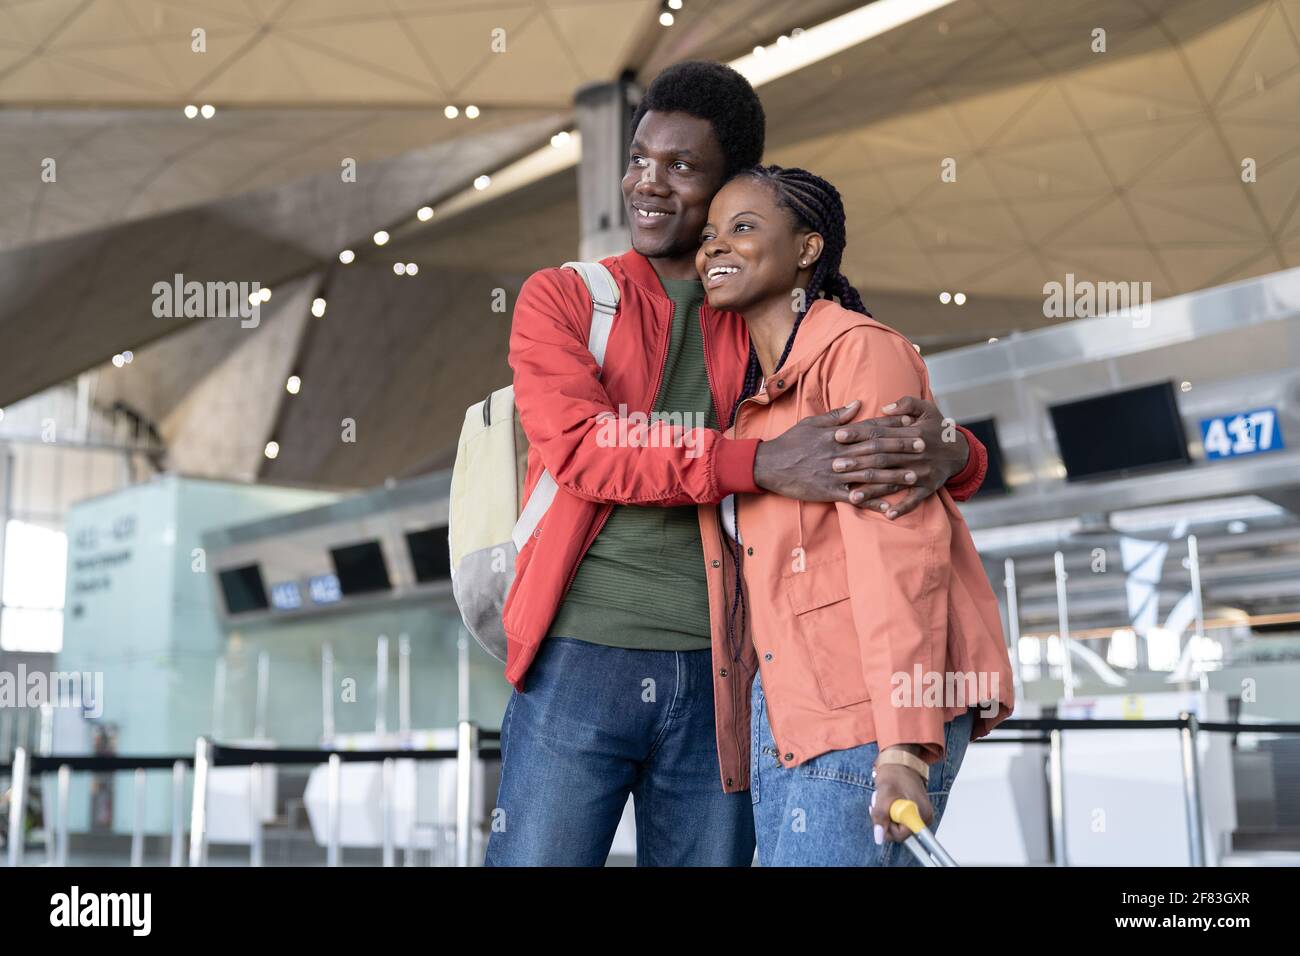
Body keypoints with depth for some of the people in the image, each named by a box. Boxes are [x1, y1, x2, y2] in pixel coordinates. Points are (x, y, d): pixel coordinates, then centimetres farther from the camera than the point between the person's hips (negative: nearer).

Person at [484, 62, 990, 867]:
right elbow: (580, 447, -12)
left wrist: (948, 450, -17)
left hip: (718, 678, 2)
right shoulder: (561, 299, 6)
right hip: (582, 660, -2)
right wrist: (762, 464, -24)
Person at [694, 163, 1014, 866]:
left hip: (874, 709, -8)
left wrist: (907, 747, -22)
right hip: (785, 708, 8)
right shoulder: (748, 394, 18)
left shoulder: (858, 351, -7)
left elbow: (898, 549, -16)